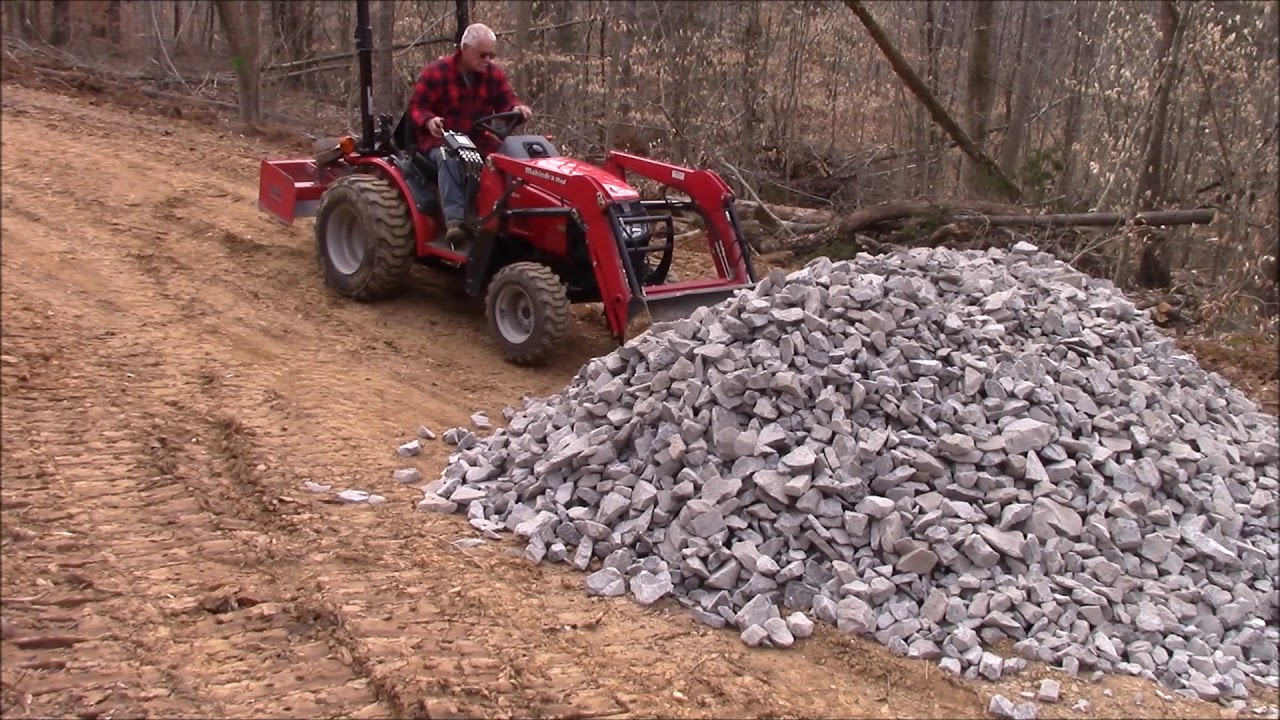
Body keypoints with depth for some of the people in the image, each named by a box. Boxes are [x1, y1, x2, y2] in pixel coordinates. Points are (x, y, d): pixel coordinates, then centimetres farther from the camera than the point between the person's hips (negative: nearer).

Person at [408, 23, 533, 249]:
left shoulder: (493, 74, 7)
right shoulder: (436, 72, -6)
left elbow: (507, 101, 2)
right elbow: (417, 106, -8)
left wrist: (517, 108, -24)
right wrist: (429, 121, -31)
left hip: (480, 141, 4)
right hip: (442, 140, -4)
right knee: (449, 158, -39)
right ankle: (454, 220, -47)